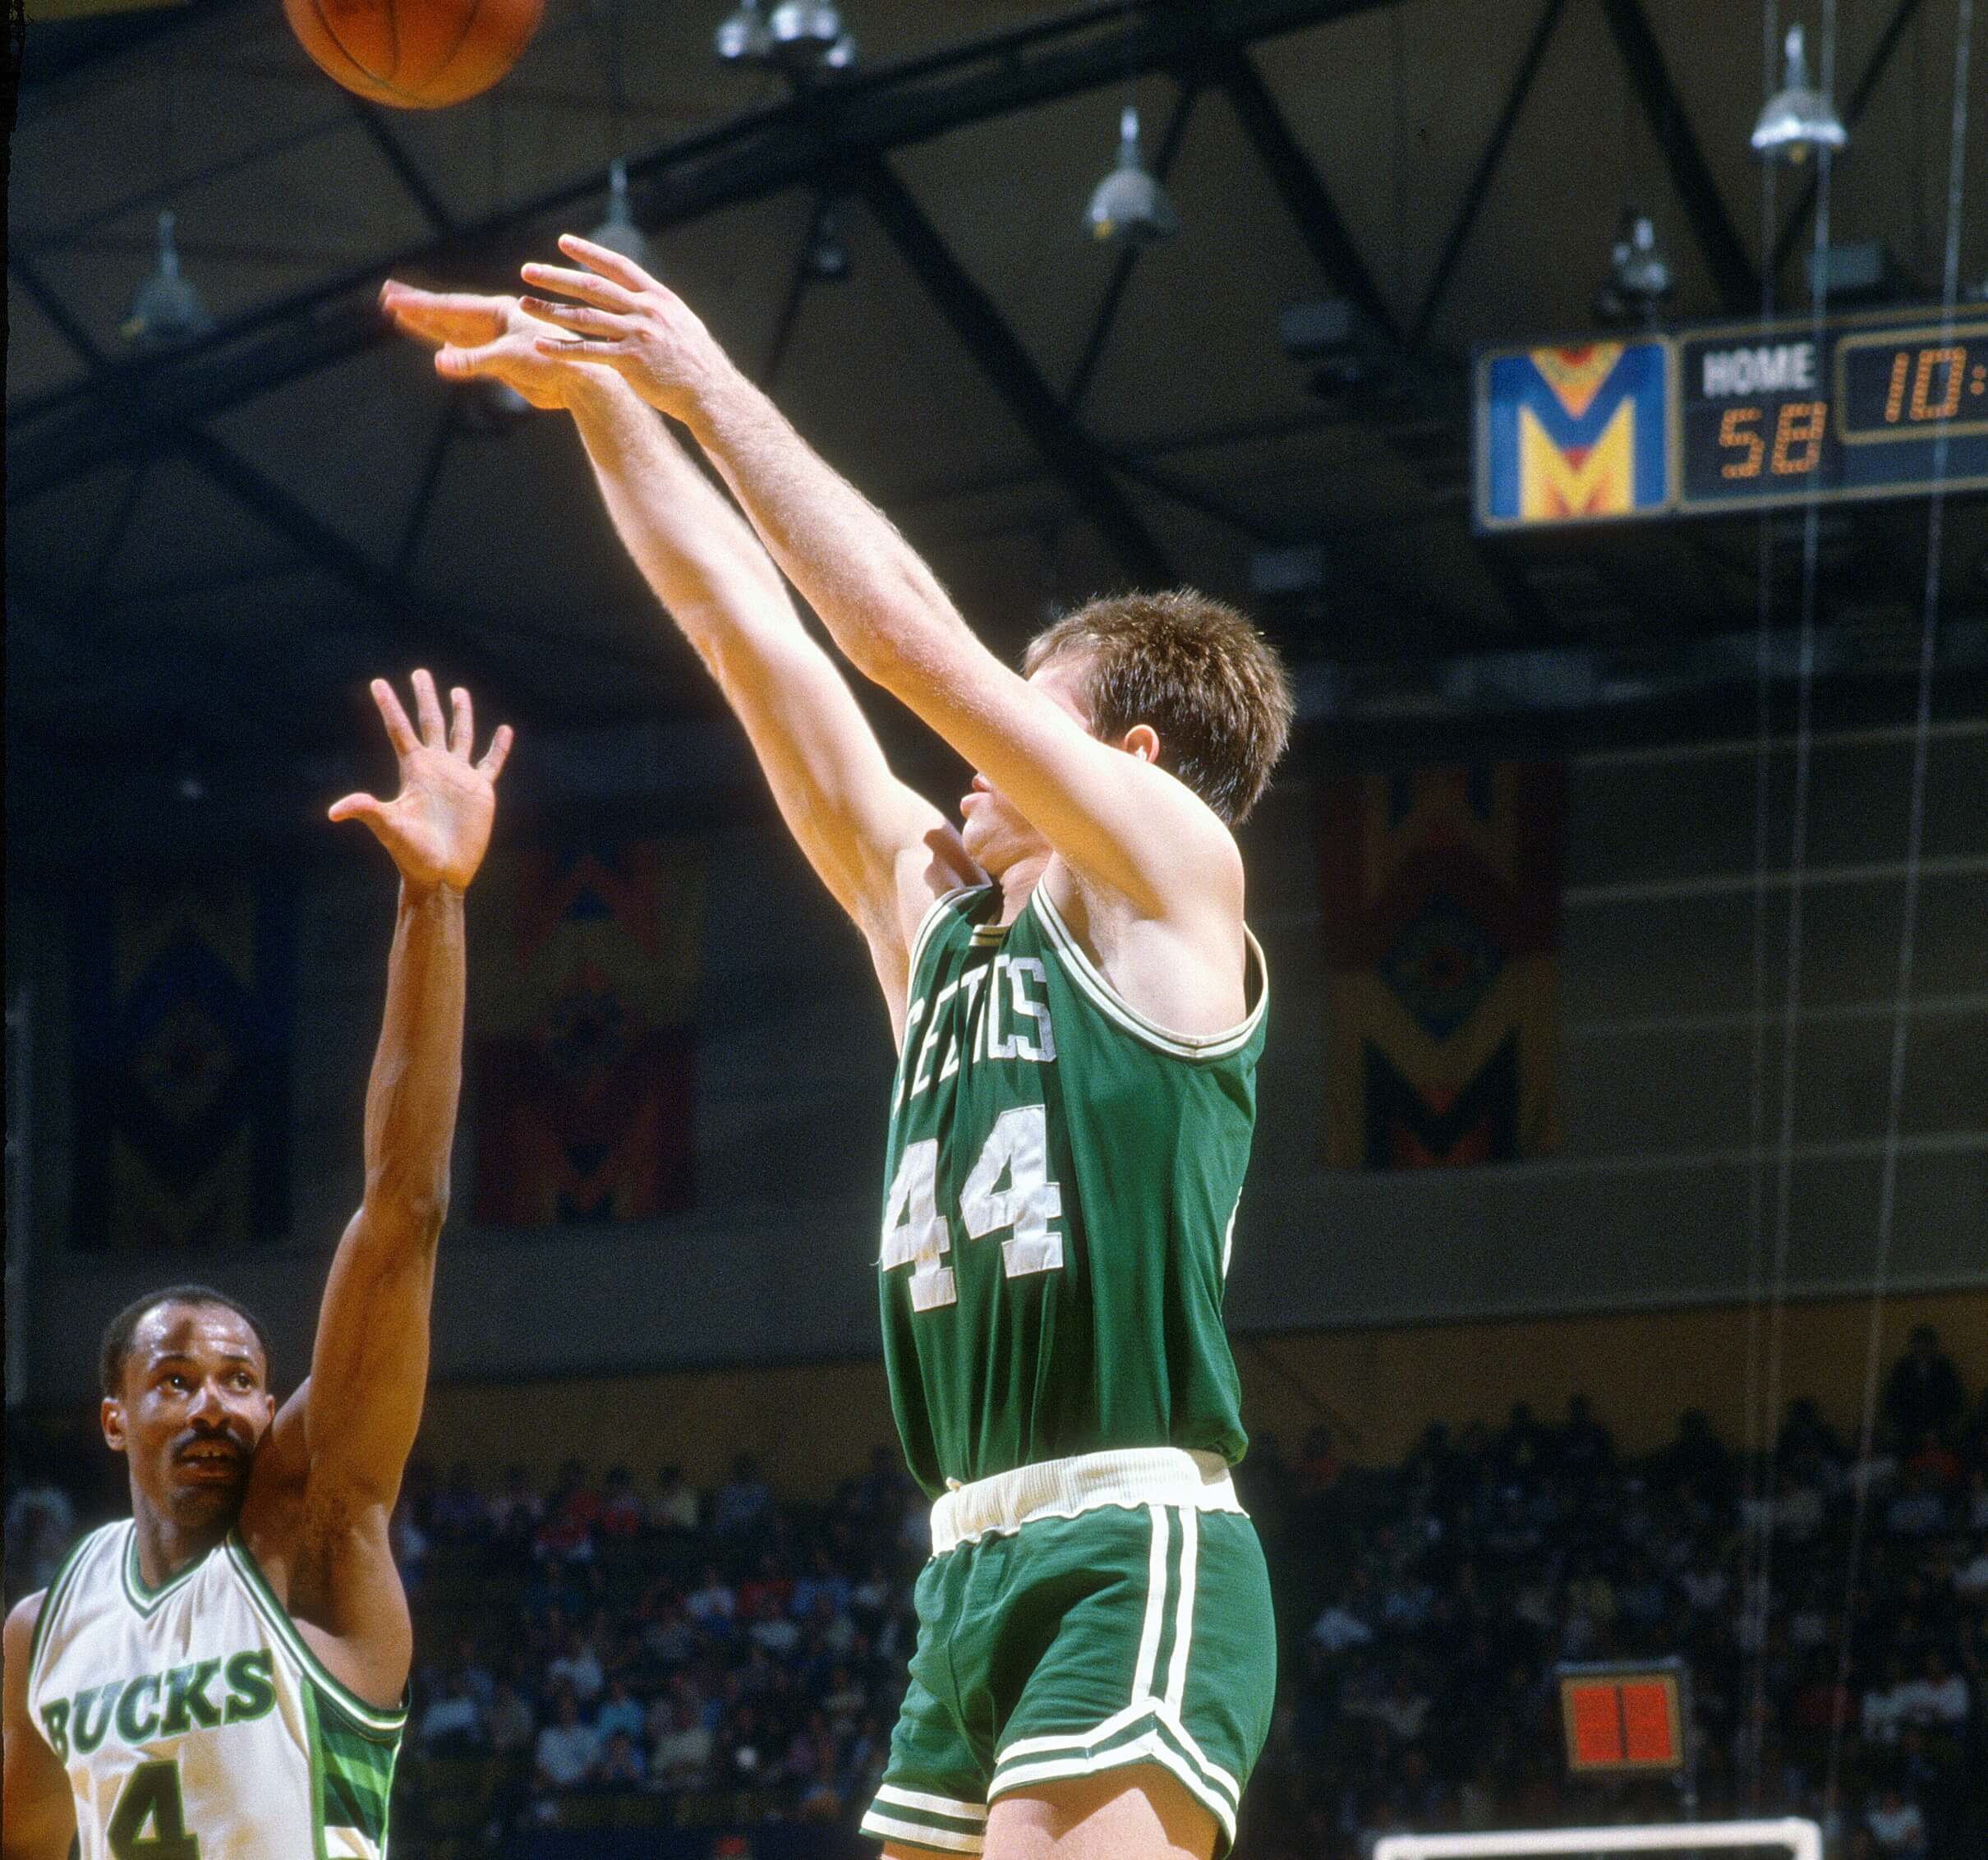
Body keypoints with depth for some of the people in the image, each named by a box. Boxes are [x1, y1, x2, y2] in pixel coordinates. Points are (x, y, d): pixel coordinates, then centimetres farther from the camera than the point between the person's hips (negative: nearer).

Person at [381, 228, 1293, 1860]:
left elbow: (919, 645, -7)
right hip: (975, 1575, 8)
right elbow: (754, 636, 21)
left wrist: (712, 393, -3)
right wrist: (600, 398, 21)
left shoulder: (1170, 871, 1)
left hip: (1136, 1558, -8)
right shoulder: (933, 913, 21)